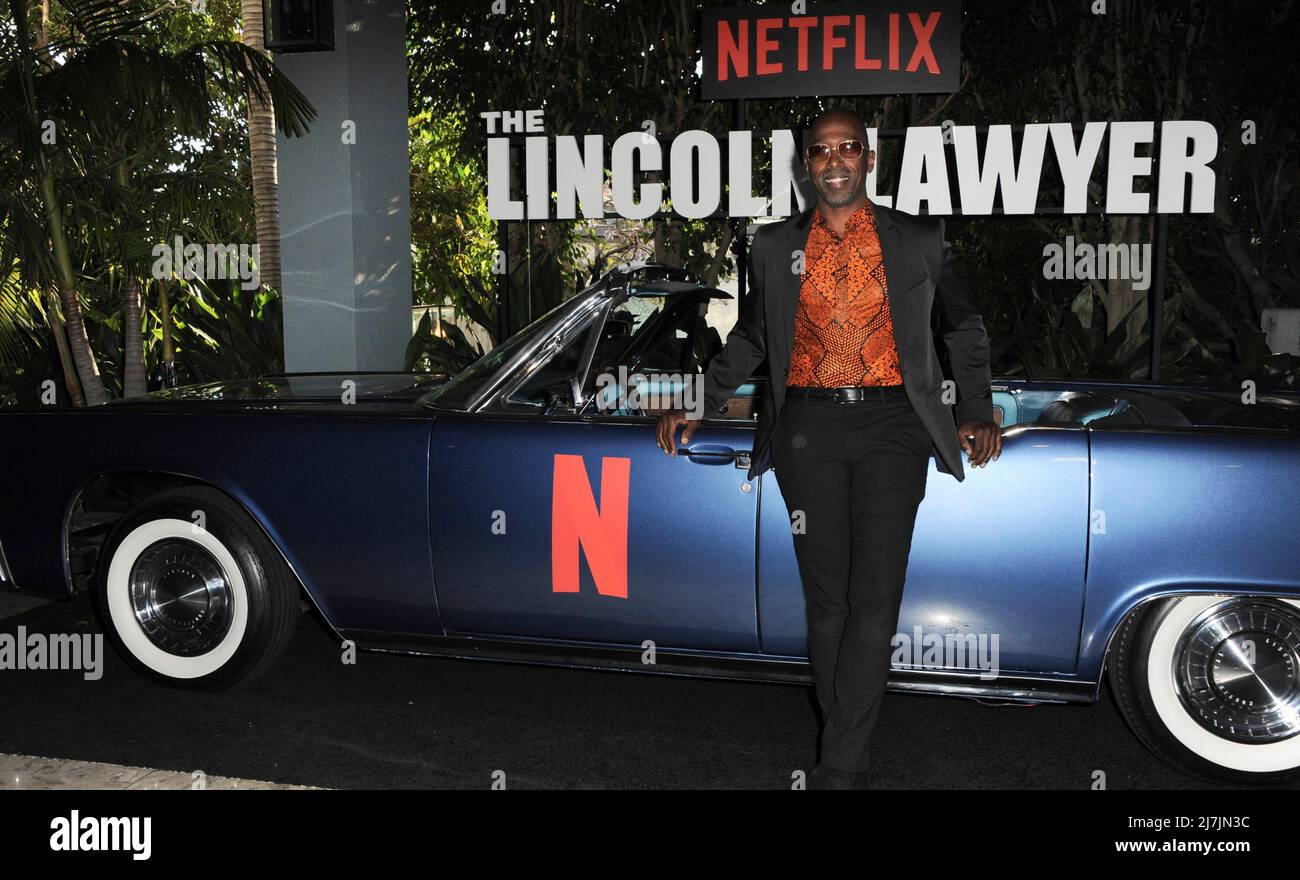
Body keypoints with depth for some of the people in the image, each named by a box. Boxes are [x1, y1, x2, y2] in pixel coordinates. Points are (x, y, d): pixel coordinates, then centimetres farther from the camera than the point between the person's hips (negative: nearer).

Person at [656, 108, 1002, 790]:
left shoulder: (918, 240, 8)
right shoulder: (775, 247, 11)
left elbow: (965, 328, 18)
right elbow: (750, 337, 21)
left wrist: (975, 413, 8)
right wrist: (698, 405, 11)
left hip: (891, 425, -1)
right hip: (807, 427, 1)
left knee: (874, 600, -9)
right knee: (827, 601, 2)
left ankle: (836, 768, -3)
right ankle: (851, 763, 15)